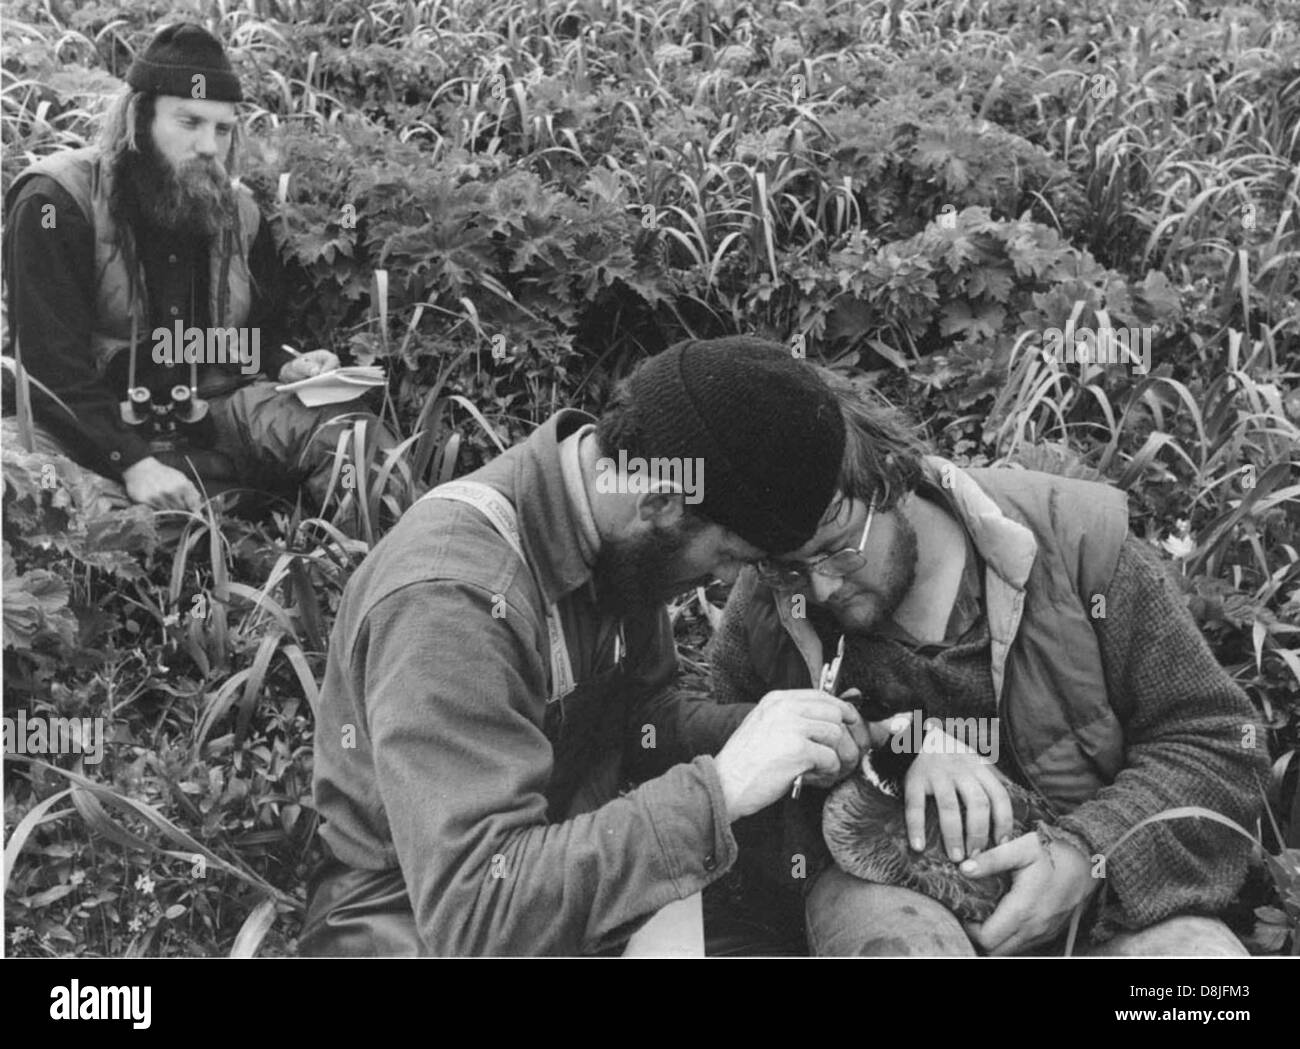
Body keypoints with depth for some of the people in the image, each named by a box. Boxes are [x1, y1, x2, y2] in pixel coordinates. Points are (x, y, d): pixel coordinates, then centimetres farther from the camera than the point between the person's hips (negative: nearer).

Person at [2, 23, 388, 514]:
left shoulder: (237, 213, 10)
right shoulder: (58, 202, -9)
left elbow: (263, 335, 23)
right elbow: (50, 357, -17)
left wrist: (289, 366, -3)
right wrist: (134, 462, -27)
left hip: (208, 413, 4)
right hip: (87, 430, -4)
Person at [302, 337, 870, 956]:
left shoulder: (619, 540, -3)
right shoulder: (451, 600, -29)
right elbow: (474, 910, -34)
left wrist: (763, 735, -9)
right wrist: (717, 791, -35)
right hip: (422, 931, -8)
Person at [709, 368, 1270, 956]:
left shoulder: (1074, 541, -8)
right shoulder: (762, 609, -4)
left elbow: (1220, 739, -4)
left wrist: (1089, 856, -20)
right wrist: (898, 743, -21)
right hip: (884, 889, 1)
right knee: (899, 943, -34)